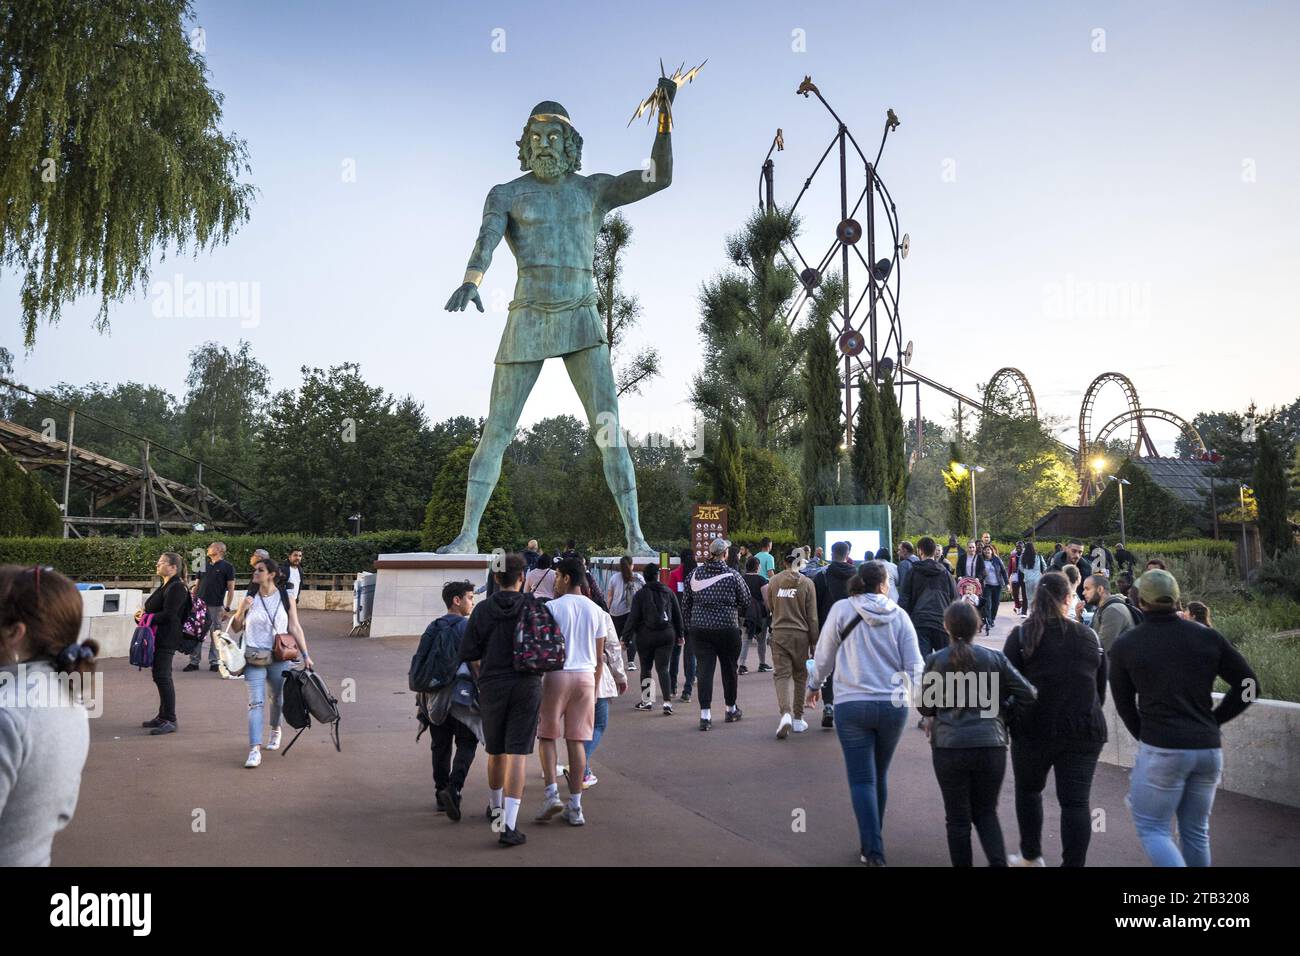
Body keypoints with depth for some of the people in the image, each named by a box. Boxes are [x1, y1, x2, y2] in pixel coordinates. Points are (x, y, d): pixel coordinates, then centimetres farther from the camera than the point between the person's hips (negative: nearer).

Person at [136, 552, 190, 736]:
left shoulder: (176, 588, -14)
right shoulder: (166, 586, 18)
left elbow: (168, 615, -21)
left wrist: (146, 617, -12)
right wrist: (144, 614, 5)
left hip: (166, 639, -11)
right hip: (159, 637, 11)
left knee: (162, 676, -11)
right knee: (161, 676, 15)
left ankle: (170, 721, -8)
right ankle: (163, 717, 25)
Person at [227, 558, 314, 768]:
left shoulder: (286, 599, 1)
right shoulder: (250, 598, 4)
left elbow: (295, 628, 3)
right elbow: (236, 628, 9)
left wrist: (305, 655, -1)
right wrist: (241, 610, -10)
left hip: (280, 658, 0)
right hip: (255, 657, 0)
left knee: (278, 699, 14)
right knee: (256, 702, -11)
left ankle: (275, 730, 43)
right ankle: (255, 750, -17)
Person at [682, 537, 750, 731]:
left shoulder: (694, 574, 2)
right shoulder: (732, 576, -8)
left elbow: (686, 604, 7)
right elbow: (746, 602, -1)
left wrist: (689, 625, 17)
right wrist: (738, 617, 19)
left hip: (699, 628, 2)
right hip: (727, 628, -2)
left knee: (705, 669, 2)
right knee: (729, 668, 14)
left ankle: (705, 715, -5)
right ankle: (731, 709, 29)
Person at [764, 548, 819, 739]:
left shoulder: (774, 581, 0)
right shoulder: (807, 583, -5)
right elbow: (812, 616, -2)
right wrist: (814, 642, 5)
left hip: (779, 633, 1)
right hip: (800, 634, -1)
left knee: (782, 674, 1)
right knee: (800, 676, 13)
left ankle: (786, 713, -21)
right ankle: (798, 719, 19)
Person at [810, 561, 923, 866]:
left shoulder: (841, 609, -3)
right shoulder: (899, 615, 0)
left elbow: (824, 655, 6)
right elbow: (914, 665, -1)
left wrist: (815, 684, 22)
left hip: (851, 705, -2)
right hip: (893, 705, 2)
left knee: (862, 779, 4)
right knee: (879, 776, 19)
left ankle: (873, 849, 0)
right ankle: (874, 838, 33)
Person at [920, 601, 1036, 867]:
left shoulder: (935, 661, -3)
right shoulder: (995, 658, 0)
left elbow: (924, 707, 4)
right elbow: (1029, 695, -1)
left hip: (949, 747, -2)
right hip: (991, 745, 2)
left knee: (958, 818, 10)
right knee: (986, 813, 16)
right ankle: (999, 862, -1)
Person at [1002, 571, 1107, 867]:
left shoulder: (1022, 634, -3)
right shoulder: (1089, 637, 7)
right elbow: (1101, 689, 15)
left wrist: (1009, 721, 6)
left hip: (1034, 729, -1)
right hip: (1085, 731, 2)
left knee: (1028, 790, 19)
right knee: (1076, 800, 4)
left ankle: (1031, 856, 28)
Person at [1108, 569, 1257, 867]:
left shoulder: (1125, 644, -4)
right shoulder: (1207, 636, 3)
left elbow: (1124, 705, 4)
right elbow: (1249, 685, 7)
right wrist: (1214, 721, 14)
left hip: (1161, 750, -4)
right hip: (1209, 748, 4)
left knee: (1153, 829, 4)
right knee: (1196, 831, 16)